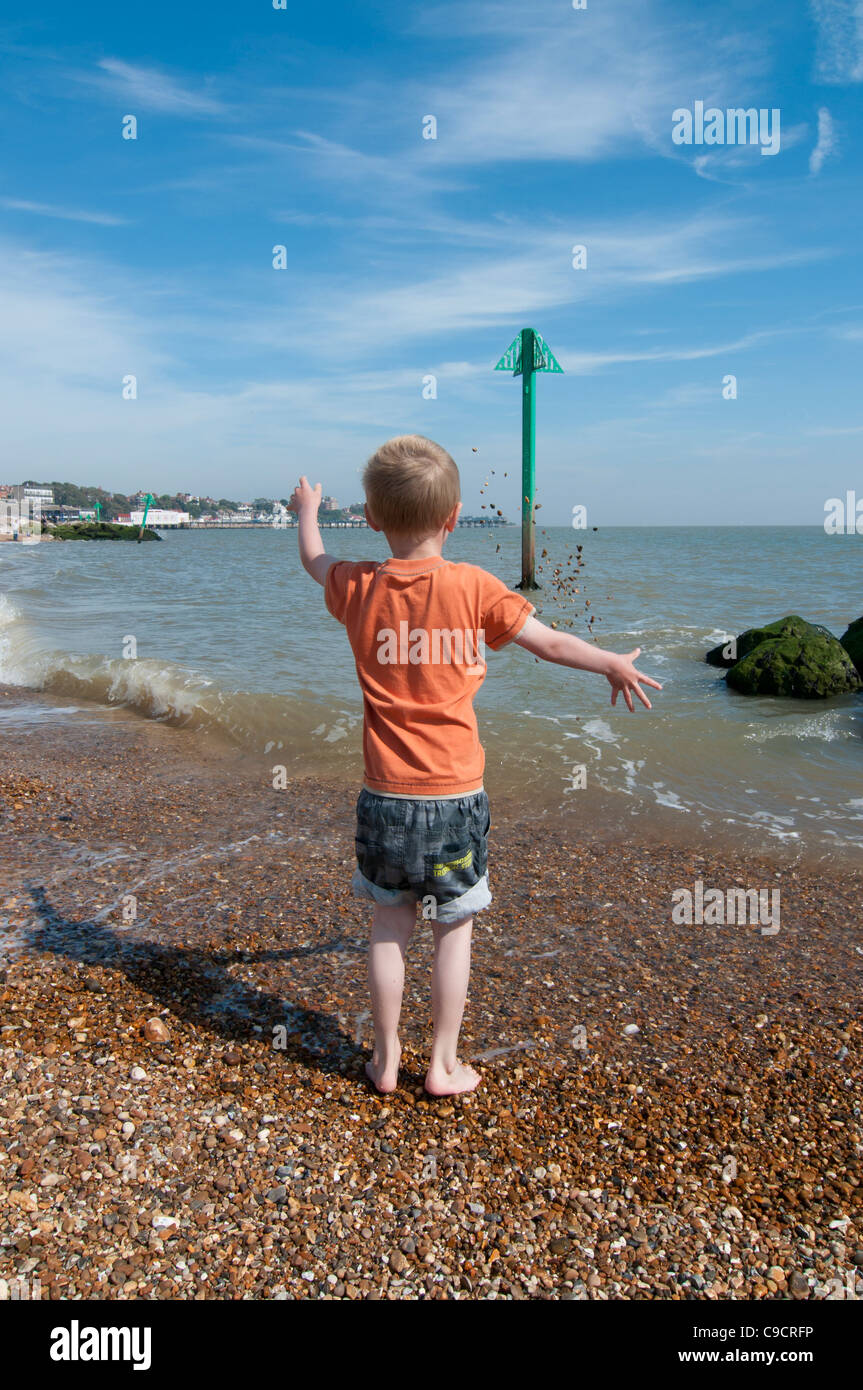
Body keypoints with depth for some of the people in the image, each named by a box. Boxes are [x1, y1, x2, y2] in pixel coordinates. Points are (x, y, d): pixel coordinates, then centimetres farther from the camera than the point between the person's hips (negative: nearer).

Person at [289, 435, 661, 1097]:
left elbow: (314, 557, 19)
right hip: (456, 797, -2)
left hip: (386, 797, 2)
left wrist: (307, 510, 40)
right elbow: (550, 643, 0)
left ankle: (386, 1060, 28)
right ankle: (444, 1064, 24)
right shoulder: (475, 588, -10)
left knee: (390, 928, 16)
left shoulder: (359, 589, -3)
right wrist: (615, 664, 17)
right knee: (454, 931, 13)